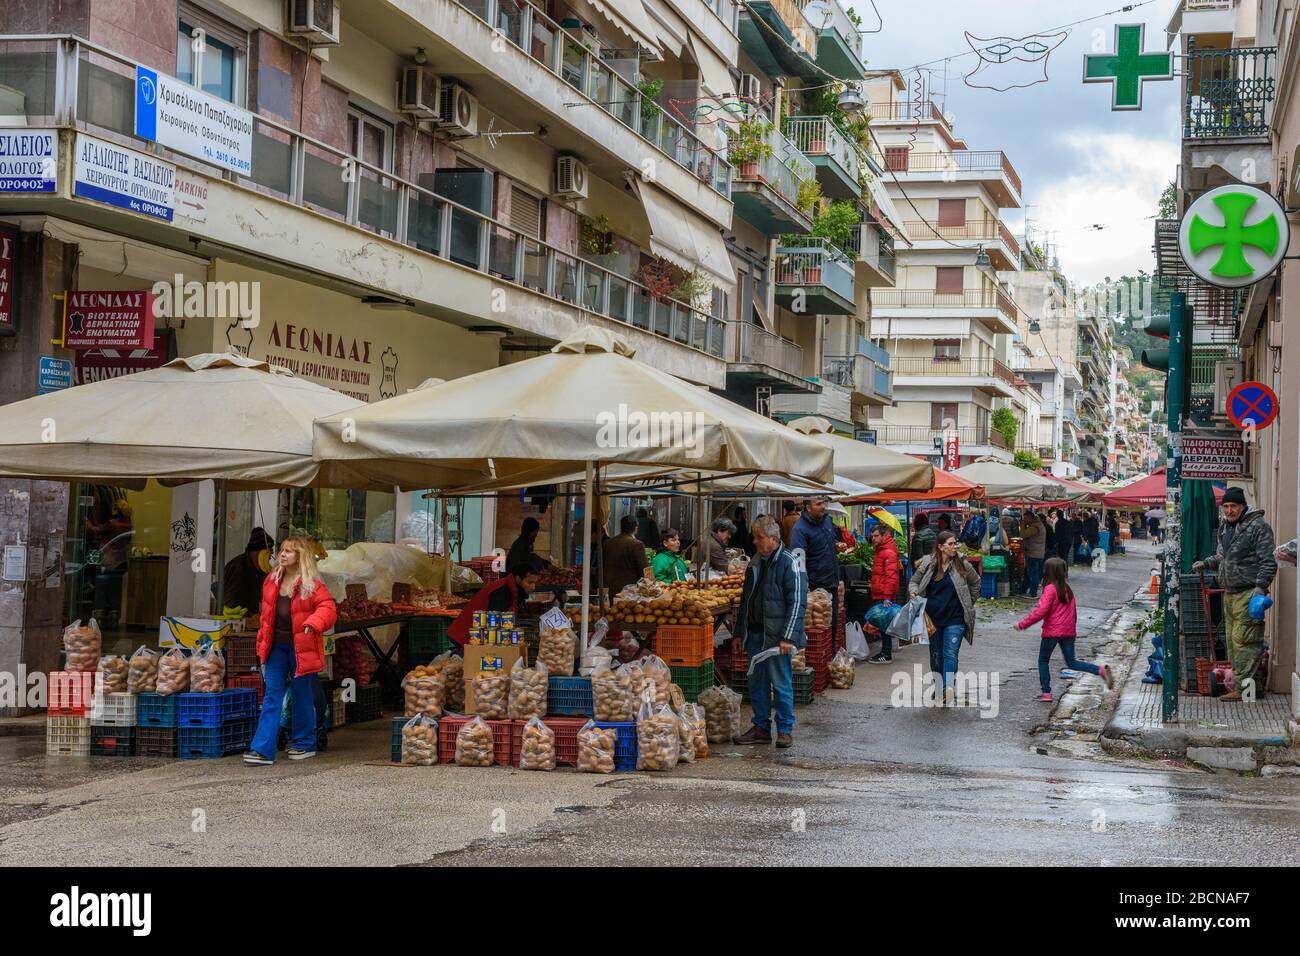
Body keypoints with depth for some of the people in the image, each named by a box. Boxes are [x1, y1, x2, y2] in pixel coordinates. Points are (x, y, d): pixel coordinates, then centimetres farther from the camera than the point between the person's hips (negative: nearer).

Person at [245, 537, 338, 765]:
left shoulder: (312, 584, -9)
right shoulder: (272, 581, 9)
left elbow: (328, 608, -16)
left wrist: (313, 623, -33)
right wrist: (263, 641, 17)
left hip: (301, 648, -5)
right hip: (277, 646, 5)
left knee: (302, 696, 8)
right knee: (271, 696, 0)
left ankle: (304, 744, 24)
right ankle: (262, 750, -3)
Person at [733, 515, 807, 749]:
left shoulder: (789, 563, -9)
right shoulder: (756, 562, 14)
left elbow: (797, 602, -14)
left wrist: (788, 637, -19)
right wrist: (740, 631, 17)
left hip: (776, 635, -7)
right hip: (755, 633, 7)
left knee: (781, 683, 0)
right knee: (757, 683, 10)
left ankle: (785, 730, 8)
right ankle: (761, 728, 19)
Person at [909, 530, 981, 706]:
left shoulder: (961, 565, -1)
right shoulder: (928, 564, -1)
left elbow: (975, 581, 16)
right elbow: (914, 582, 11)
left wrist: (970, 603, 16)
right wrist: (913, 591, -11)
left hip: (955, 618, -2)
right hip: (933, 617, 2)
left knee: (950, 654, -12)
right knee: (936, 655, 8)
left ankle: (949, 692, -19)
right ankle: (948, 687, 22)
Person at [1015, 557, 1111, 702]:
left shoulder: (1050, 589, -12)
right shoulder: (1068, 589, 11)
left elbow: (1041, 611, -19)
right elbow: (1073, 612, 16)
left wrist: (1022, 624, -13)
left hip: (1052, 631, -6)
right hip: (1068, 631, 6)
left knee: (1043, 660, 9)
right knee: (1071, 662, 9)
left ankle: (1046, 693, 8)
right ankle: (1100, 669, -10)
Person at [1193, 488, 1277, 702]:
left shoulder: (1258, 526, -8)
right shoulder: (1226, 527, 19)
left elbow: (1268, 562, -13)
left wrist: (1260, 586, -21)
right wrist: (1206, 563, 17)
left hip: (1248, 593, -9)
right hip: (1229, 594, 9)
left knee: (1244, 640, -12)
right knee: (1233, 641, 9)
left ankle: (1242, 687, -12)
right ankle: (1250, 685, 15)